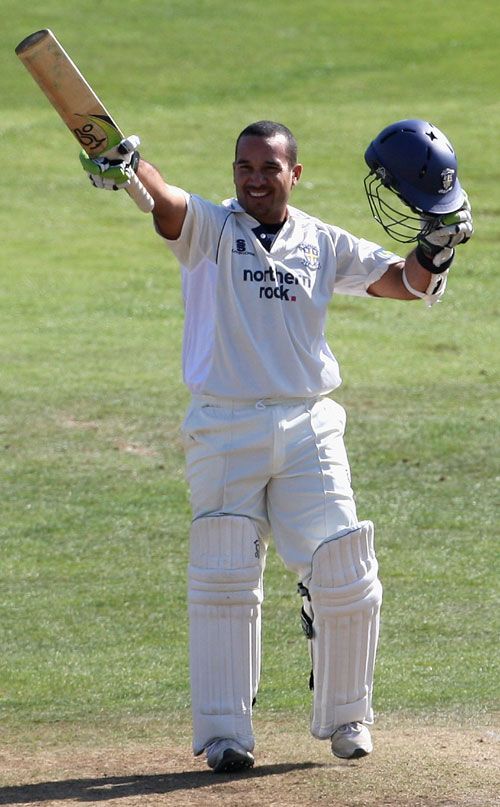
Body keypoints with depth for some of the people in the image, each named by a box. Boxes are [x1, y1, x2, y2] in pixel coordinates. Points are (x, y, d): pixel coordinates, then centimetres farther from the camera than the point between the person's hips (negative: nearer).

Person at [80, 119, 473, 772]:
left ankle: (345, 717, 16)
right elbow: (167, 201, -20)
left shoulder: (325, 245, 10)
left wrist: (437, 240, -8)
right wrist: (128, 167, -42)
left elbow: (408, 283, 13)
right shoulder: (210, 228, 1)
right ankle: (225, 731, 3)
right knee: (224, 582, -3)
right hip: (223, 432, -2)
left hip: (308, 430, 2)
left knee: (346, 577, -2)